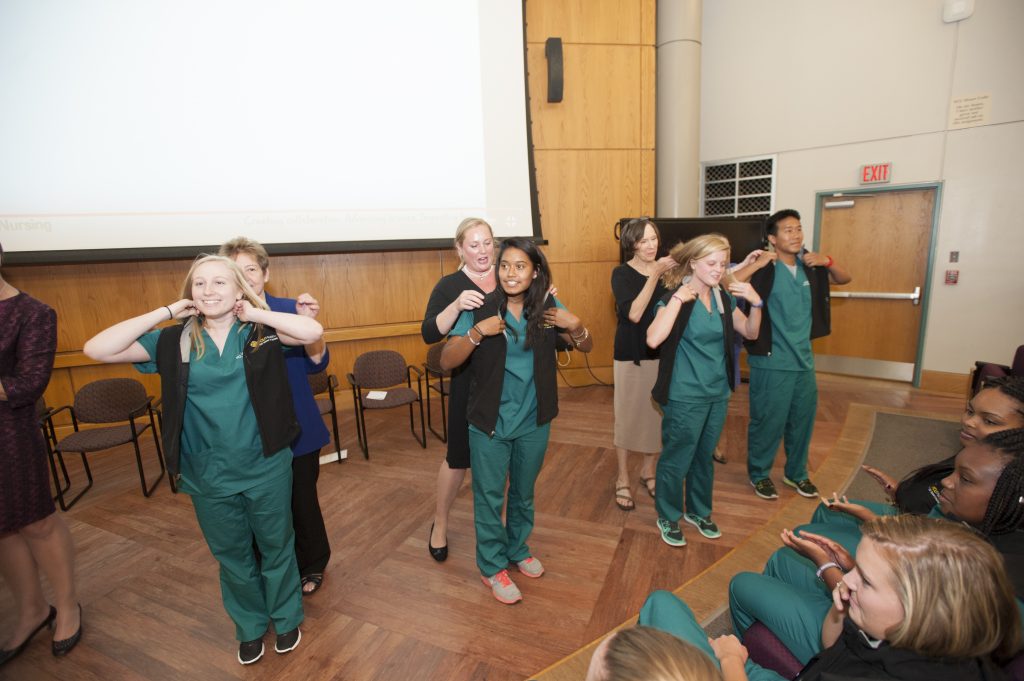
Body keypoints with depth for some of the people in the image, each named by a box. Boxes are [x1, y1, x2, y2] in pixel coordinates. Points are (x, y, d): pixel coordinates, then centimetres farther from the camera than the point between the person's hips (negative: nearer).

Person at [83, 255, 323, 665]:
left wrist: (254, 312, -19)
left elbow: (314, 331, -26)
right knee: (232, 556, 22)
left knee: (276, 547, 18)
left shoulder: (261, 332, -10)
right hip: (208, 476, 3)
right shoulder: (174, 341, -3)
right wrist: (166, 312, -12)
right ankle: (250, 626, 48)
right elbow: (97, 349, -10)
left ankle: (286, 618, 44)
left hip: (266, 467, -2)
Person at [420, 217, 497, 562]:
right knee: (459, 457, 8)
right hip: (469, 386, -3)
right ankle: (439, 523, 32)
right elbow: (429, 334, -15)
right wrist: (457, 306, -30)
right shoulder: (449, 285, -4)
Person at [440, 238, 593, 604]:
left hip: (534, 422, 3)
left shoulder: (547, 307, -4)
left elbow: (586, 347, 4)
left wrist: (576, 325, -16)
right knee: (490, 496, 12)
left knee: (524, 492, 22)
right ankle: (492, 565, 35)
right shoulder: (480, 309, -13)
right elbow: (446, 361, -16)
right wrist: (478, 332, -30)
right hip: (490, 422, -3)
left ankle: (518, 549, 47)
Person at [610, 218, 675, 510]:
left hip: (662, 354, 4)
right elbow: (633, 314, -22)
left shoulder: (666, 271, 3)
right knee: (628, 417, 6)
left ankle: (648, 471, 34)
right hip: (631, 356, -4)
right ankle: (623, 479, 23)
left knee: (659, 416, 12)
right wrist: (655, 275, -25)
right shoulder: (621, 274, -8)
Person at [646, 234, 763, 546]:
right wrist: (678, 299, -31)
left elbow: (750, 332, 11)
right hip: (685, 396, -6)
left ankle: (698, 511, 41)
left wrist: (756, 302, -5)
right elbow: (653, 339, -32)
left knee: (704, 457, 21)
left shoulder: (723, 298, 4)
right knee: (676, 459, 8)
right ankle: (669, 517, 29)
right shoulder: (676, 298, -16)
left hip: (718, 393, 7)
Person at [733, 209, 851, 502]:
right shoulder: (764, 269, -13)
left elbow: (844, 279, 20)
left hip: (804, 360, 7)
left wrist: (827, 262, 2)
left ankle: (796, 473, 37)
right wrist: (756, 264, -27)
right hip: (771, 363, -6)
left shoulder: (809, 267, 6)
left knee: (802, 420, 17)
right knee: (768, 422, 5)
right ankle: (759, 474, 25)